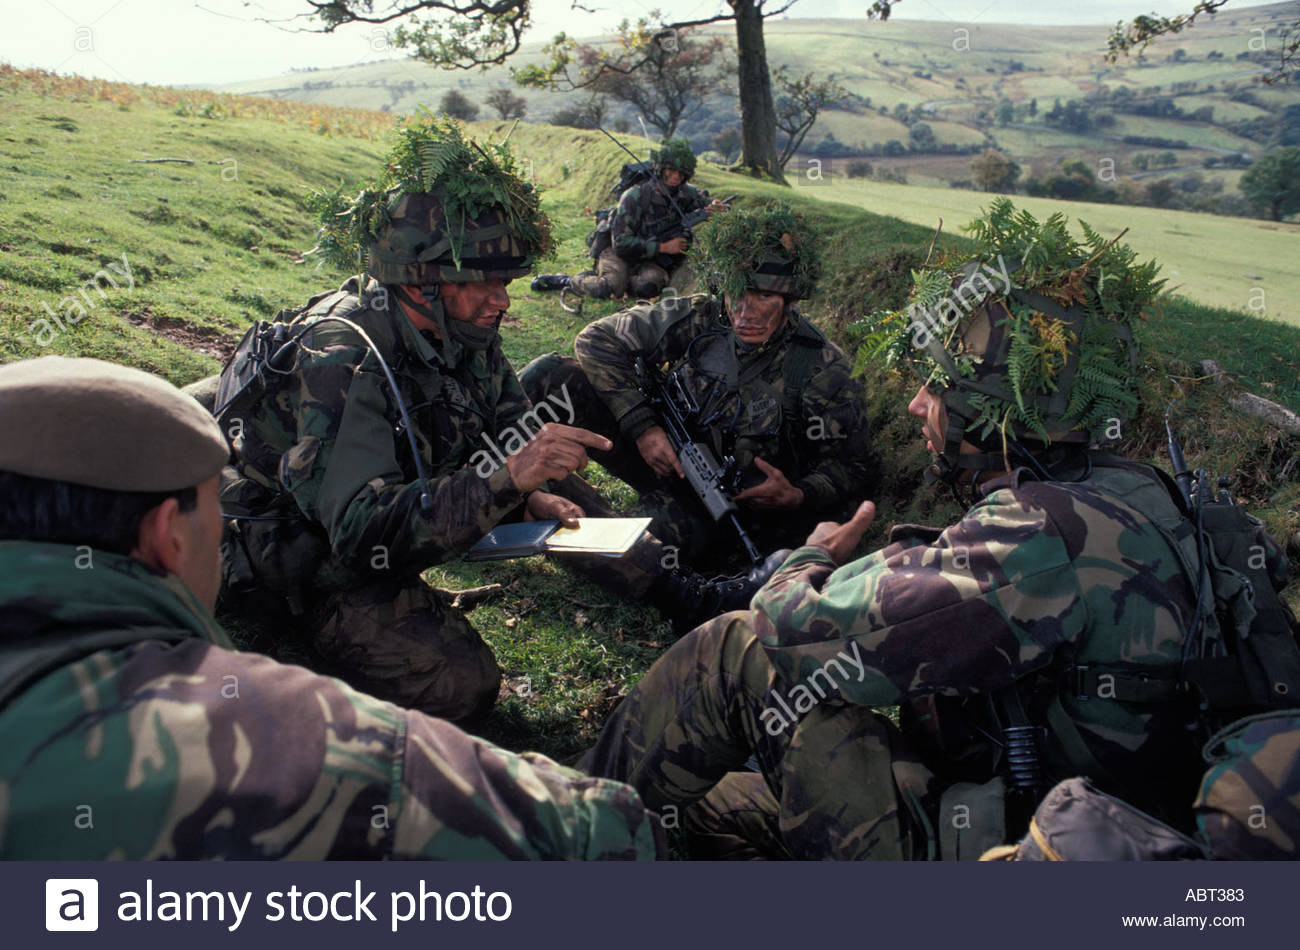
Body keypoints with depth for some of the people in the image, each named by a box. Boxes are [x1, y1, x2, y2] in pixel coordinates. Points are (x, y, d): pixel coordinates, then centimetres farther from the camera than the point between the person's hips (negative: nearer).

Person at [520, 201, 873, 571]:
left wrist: (798, 498, -28)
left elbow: (850, 466, -6)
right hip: (668, 459, 3)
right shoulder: (699, 319, -10)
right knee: (552, 375, -14)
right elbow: (597, 339, -6)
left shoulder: (824, 369, -15)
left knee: (678, 532, -42)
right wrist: (642, 426, -17)